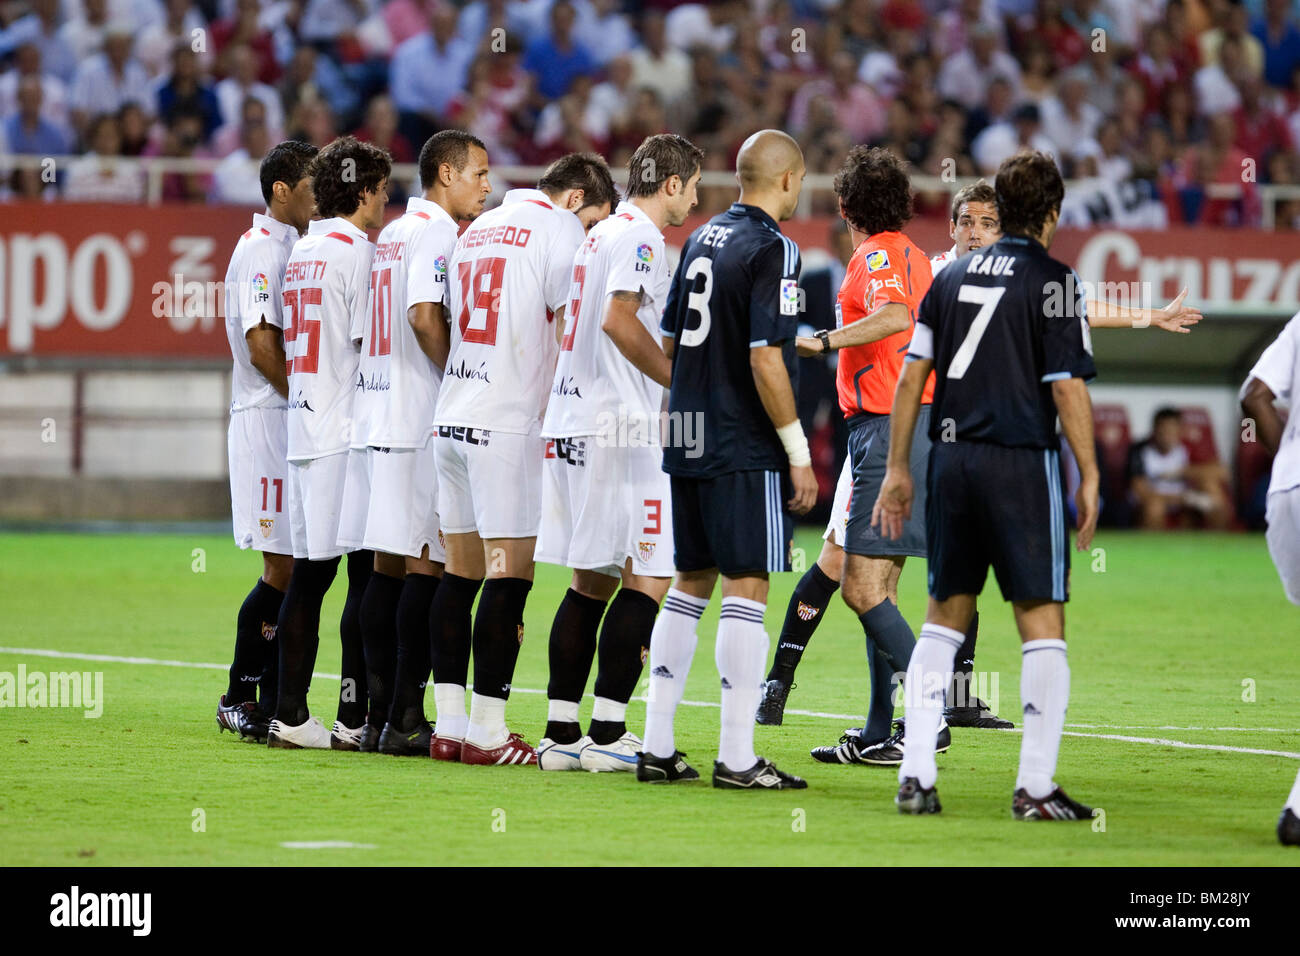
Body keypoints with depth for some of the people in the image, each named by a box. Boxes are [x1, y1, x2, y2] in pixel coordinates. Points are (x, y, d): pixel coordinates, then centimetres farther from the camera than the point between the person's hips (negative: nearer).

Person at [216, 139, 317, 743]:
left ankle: (273, 704, 10)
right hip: (269, 419, -9)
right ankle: (240, 698, -1)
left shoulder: (294, 247, 18)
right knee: (283, 568, -8)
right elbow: (262, 346, -19)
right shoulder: (261, 250, -11)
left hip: (297, 421, 9)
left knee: (293, 568, 7)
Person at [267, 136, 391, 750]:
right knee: (366, 575, -4)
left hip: (302, 426, 8)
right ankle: (355, 719, -6)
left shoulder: (300, 252, 15)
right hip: (350, 429, -8)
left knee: (309, 574, 8)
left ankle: (289, 714, 7)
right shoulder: (357, 252, -10)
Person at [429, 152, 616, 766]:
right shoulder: (559, 231, -5)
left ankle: (449, 724, 10)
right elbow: (568, 330, -6)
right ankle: (488, 732, -7)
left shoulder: (480, 228, 19)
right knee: (509, 573, -5)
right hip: (507, 425, -8)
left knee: (461, 572, 10)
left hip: (451, 417, 8)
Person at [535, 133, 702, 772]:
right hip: (619, 428, -10)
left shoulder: (600, 235, 19)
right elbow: (619, 320, -20)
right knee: (647, 577, -7)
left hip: (570, 424, 10)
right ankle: (605, 732, -11)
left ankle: (561, 731, 9)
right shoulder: (639, 237, -9)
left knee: (592, 580, 11)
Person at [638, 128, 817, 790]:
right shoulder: (772, 249, -12)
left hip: (687, 439, 8)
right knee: (746, 588, -5)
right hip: (745, 450, -8)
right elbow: (765, 361, -18)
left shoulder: (701, 240, 13)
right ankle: (736, 758, -5)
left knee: (691, 584, 13)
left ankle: (657, 747, 13)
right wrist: (799, 452, -12)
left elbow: (669, 341, 18)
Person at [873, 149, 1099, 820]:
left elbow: (913, 375, 10)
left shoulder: (952, 277, 11)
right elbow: (1067, 387, -9)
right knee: (1042, 623, 0)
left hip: (951, 461, 5)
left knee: (944, 619, 13)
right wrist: (1089, 478, -3)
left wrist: (897, 469, 15)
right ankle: (1035, 789, -4)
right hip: (1022, 463, -5)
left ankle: (915, 776, 7)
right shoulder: (1052, 280, -5)